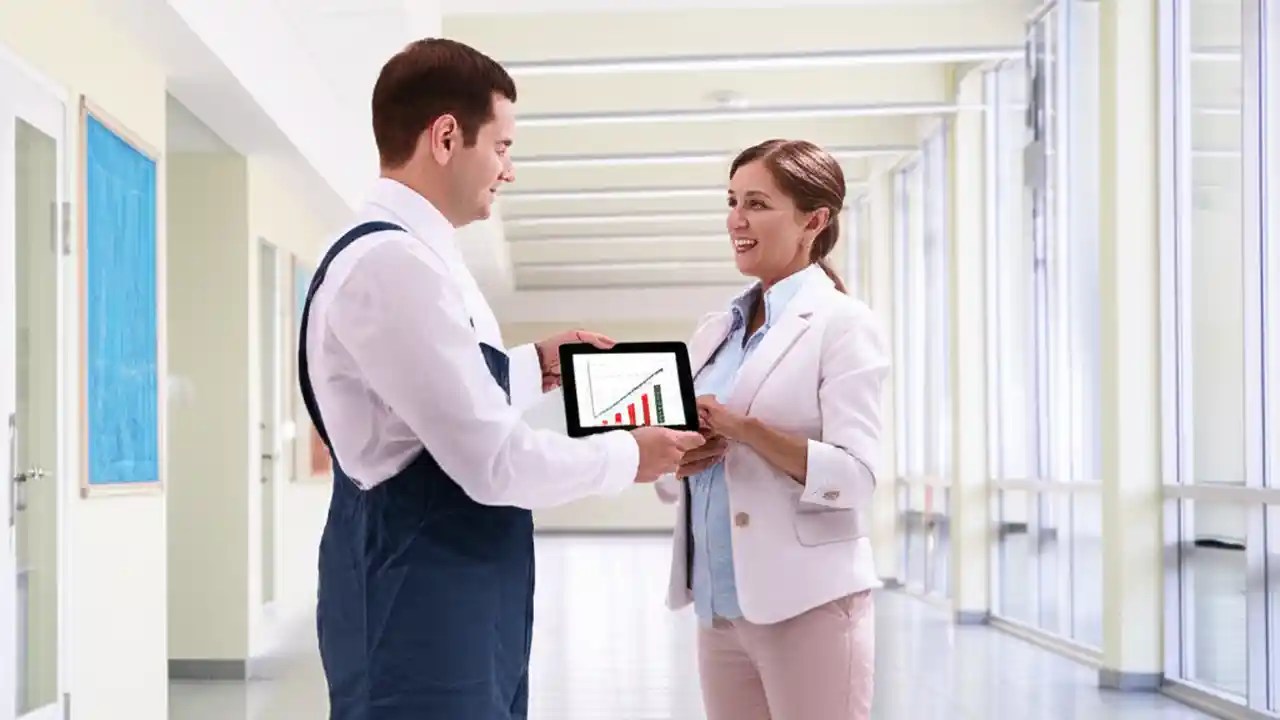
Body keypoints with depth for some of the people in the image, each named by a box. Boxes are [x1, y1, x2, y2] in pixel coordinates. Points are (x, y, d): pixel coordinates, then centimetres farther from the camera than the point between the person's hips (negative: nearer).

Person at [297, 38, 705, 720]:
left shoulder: (406, 254, 10)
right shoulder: (392, 262, -21)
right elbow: (496, 462, -23)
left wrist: (533, 365, 17)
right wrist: (627, 454, -9)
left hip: (451, 598, 10)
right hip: (420, 608, -10)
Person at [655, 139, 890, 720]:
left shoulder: (842, 324, -6)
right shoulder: (713, 330, 13)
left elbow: (855, 477, -15)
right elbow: (670, 482, 14)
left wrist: (741, 428, -23)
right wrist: (682, 455, -7)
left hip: (808, 603, -6)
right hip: (719, 603, 6)